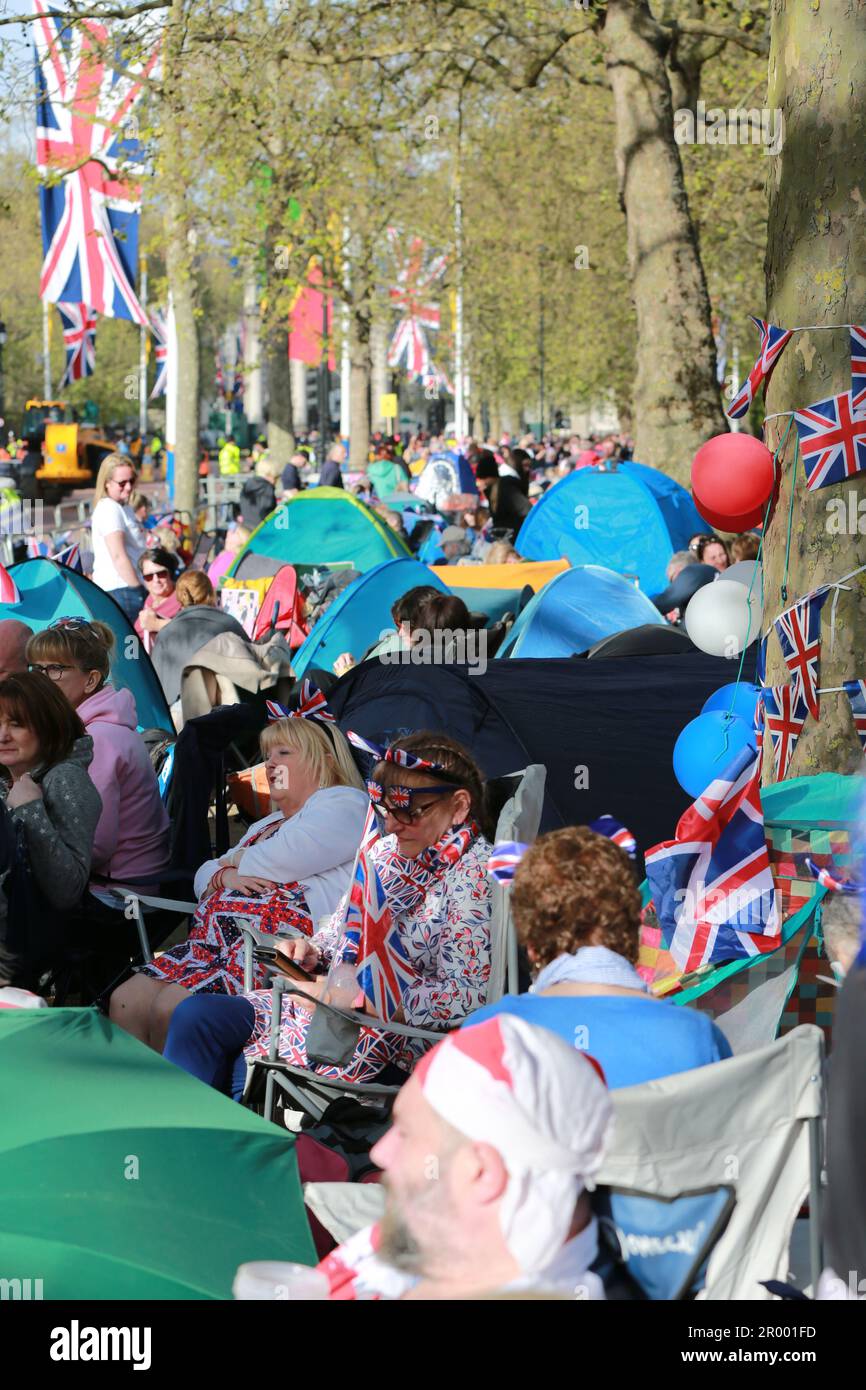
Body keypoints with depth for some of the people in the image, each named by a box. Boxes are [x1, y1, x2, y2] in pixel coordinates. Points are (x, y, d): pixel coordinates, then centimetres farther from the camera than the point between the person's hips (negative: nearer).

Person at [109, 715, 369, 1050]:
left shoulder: (343, 804, 3)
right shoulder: (266, 824, 32)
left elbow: (276, 862, -10)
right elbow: (204, 876, 28)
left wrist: (234, 861, 13)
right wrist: (225, 877, 3)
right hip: (211, 943, 9)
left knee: (169, 1008, -27)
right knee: (126, 1003, -13)